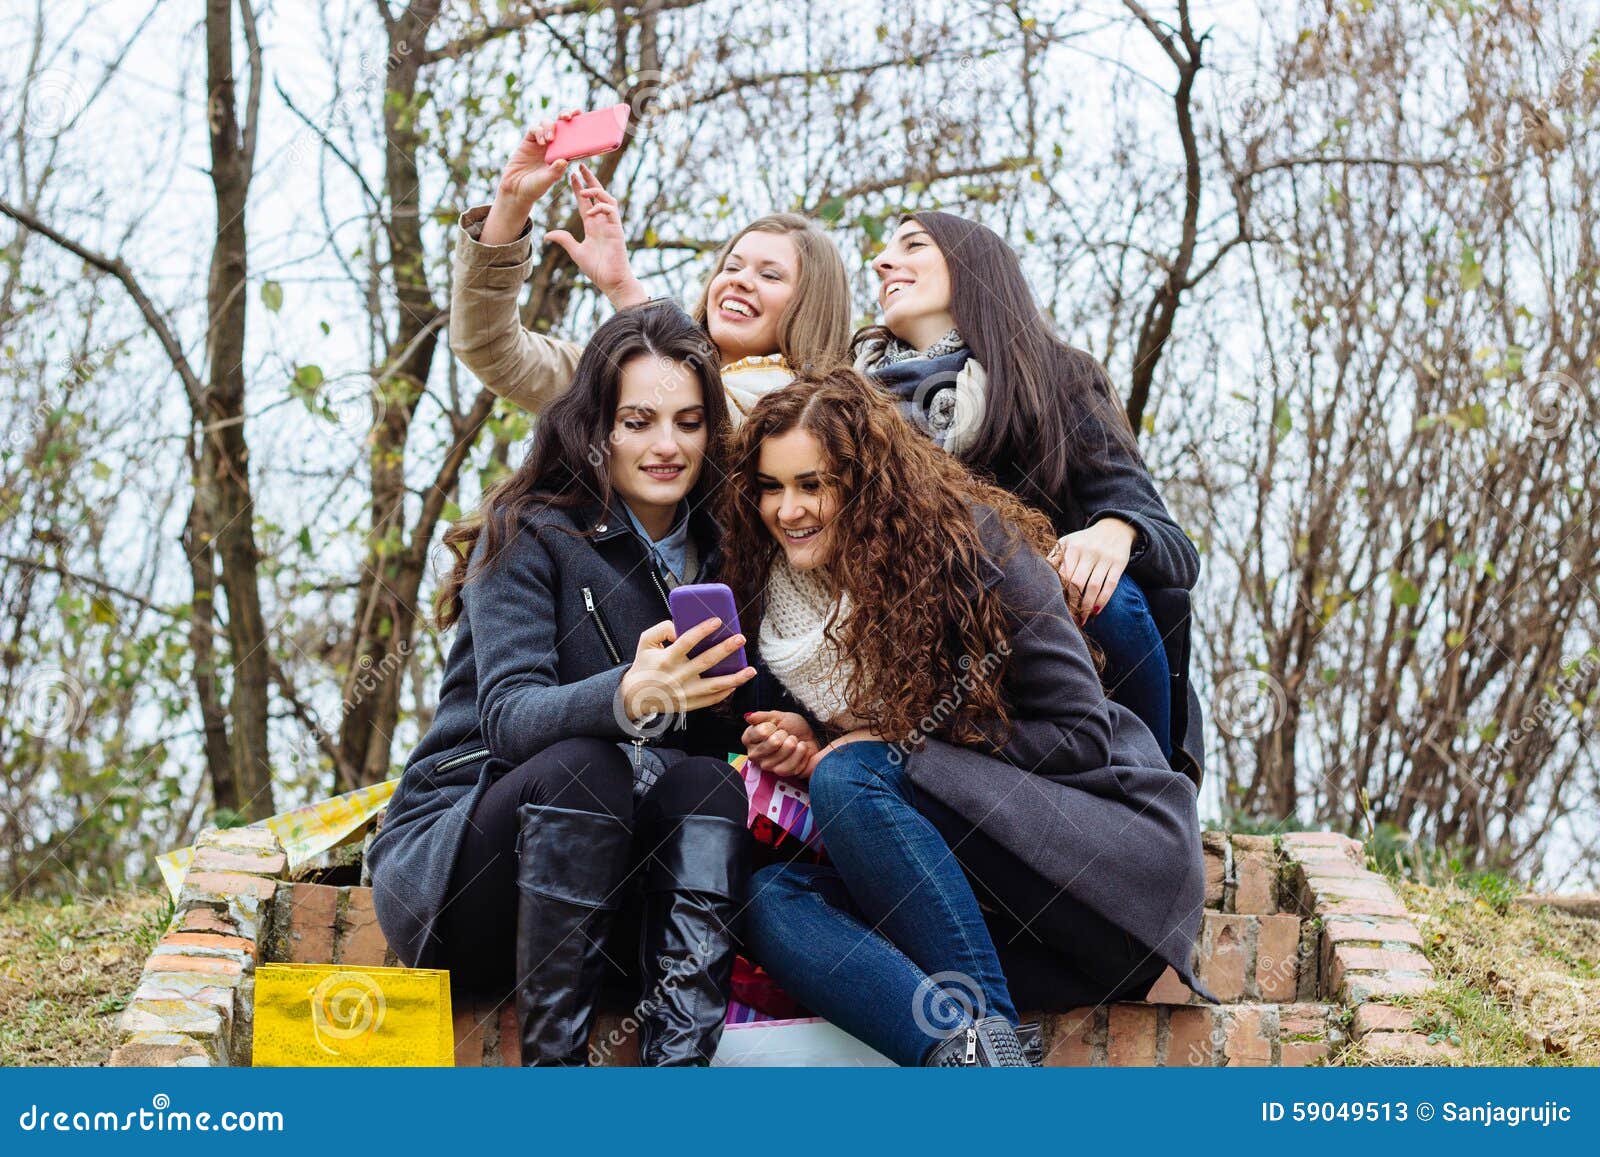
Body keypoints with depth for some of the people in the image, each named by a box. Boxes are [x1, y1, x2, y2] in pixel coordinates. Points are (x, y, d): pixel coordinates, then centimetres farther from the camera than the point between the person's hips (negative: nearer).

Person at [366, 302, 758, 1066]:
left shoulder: (713, 552, 7)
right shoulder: (530, 535, -10)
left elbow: (726, 726, 7)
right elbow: (509, 716, -24)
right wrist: (628, 699, -46)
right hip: (443, 871, -4)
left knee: (706, 785, -24)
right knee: (579, 765, -33)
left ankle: (681, 1062, -37)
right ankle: (552, 1061, -34)